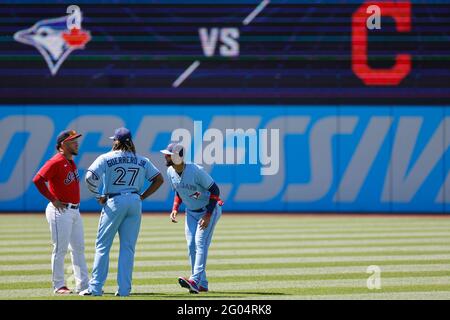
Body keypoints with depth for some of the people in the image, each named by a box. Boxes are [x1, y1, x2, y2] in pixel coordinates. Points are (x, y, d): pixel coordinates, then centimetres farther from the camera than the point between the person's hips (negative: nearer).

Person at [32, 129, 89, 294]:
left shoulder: (71, 161, 13)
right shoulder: (56, 162, -14)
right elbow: (38, 179, -21)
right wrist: (53, 199, -18)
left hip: (75, 211, 9)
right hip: (61, 211, -9)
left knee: (79, 248, 11)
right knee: (60, 249, -4)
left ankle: (83, 285, 15)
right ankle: (59, 286, 1)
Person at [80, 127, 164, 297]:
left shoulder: (107, 158, -3)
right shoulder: (142, 160, 9)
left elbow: (89, 177, -14)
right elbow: (159, 179, 8)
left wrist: (98, 196, -3)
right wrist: (142, 197, 8)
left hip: (114, 202, -3)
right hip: (135, 203, 3)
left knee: (102, 245, 3)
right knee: (128, 247, 7)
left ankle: (95, 287, -2)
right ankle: (124, 289, 3)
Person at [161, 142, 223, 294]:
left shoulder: (196, 171, -27)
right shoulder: (170, 172, -5)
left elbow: (215, 190, -21)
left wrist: (208, 215, -24)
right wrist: (175, 209, -2)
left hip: (209, 209, -7)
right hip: (191, 212, 7)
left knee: (200, 242, -19)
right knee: (191, 245, 0)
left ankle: (195, 280, -28)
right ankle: (202, 284, 6)